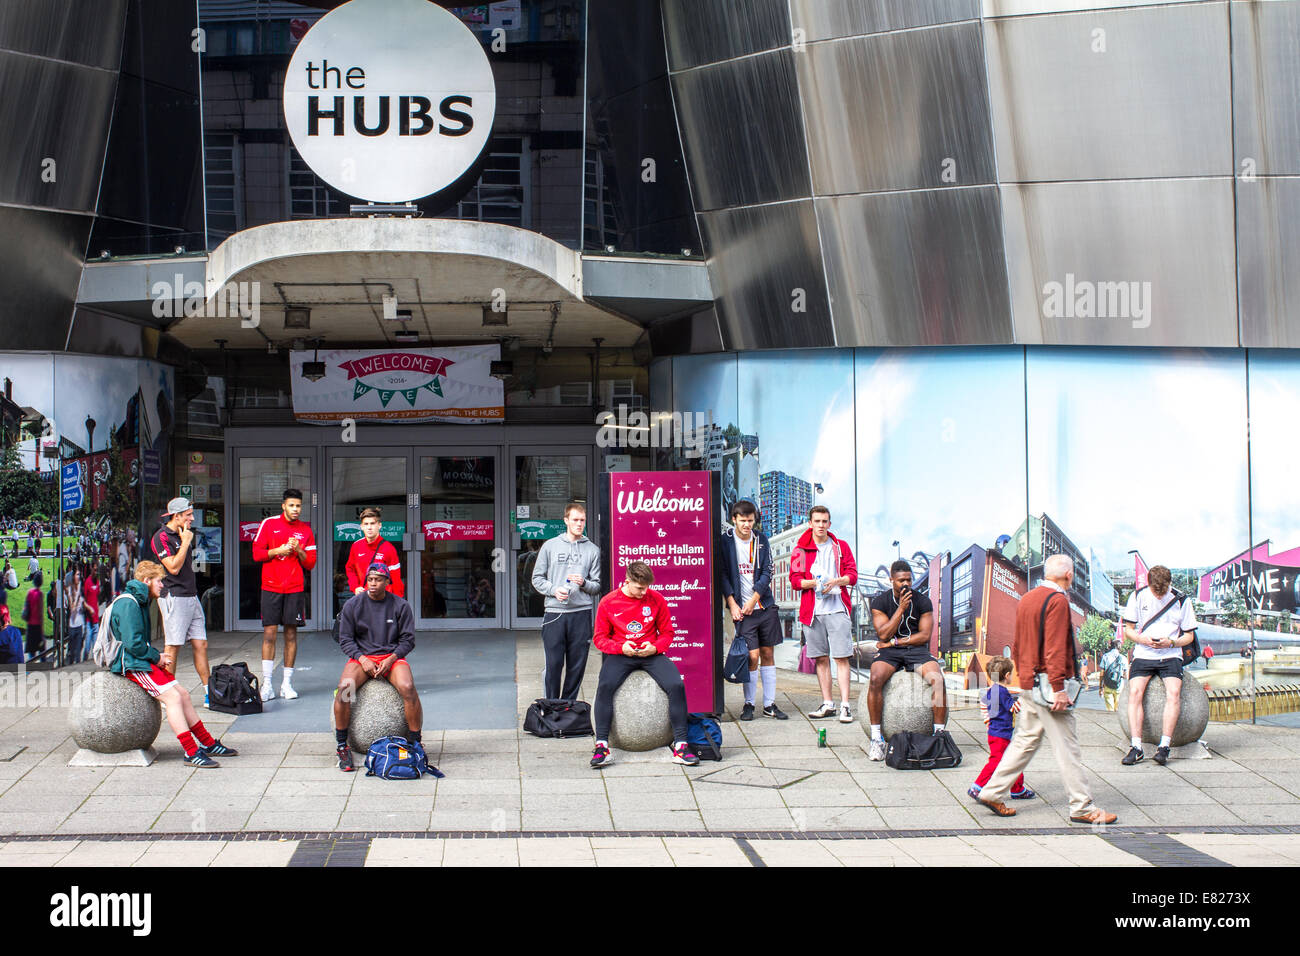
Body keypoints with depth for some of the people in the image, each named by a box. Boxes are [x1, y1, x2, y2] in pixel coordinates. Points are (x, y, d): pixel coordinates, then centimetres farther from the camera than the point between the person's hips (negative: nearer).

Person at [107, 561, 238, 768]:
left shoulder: (140, 602, 16)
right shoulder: (127, 605, -18)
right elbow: (132, 643, -24)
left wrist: (155, 654, 7)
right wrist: (156, 657, -12)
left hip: (143, 659, 11)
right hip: (132, 664, -11)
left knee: (183, 695, 6)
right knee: (172, 696, -21)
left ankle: (208, 744, 12)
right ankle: (191, 753, -22)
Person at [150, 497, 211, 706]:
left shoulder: (184, 534, 18)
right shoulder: (161, 537, -10)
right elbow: (174, 567, -18)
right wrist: (185, 542, -14)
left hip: (191, 596, 8)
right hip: (174, 597, -8)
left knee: (200, 645, 6)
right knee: (172, 647, -4)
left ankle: (208, 692, 7)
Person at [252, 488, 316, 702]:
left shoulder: (305, 530, 9)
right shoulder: (269, 524, 4)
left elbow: (311, 563, 9)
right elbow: (257, 554, 3)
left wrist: (299, 550, -9)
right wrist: (278, 551, -11)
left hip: (295, 588, 2)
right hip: (271, 587, -2)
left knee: (291, 634, 2)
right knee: (269, 633, -6)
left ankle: (287, 684, 8)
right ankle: (267, 684, -4)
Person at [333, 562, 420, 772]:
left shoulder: (400, 605, 3)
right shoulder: (353, 604, 4)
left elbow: (408, 639, 4)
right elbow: (345, 638, 5)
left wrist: (391, 658, -13)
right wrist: (362, 659, -12)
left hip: (392, 656, -1)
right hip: (361, 656, 1)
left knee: (407, 687, -32)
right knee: (344, 687, -30)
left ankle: (416, 744, -17)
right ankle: (341, 746, -16)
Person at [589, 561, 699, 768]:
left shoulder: (656, 599, 3)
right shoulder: (608, 602, -1)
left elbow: (667, 632, 10)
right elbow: (600, 637, 4)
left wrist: (654, 648, -11)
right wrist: (621, 647, -16)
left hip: (651, 654, 1)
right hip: (620, 655, -1)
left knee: (677, 685, -25)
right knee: (605, 687, -31)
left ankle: (680, 745, -18)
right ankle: (602, 746, -25)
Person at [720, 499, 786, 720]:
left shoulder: (762, 540, 6)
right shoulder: (725, 541, -2)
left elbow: (767, 572, 3)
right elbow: (723, 575, -2)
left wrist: (753, 600, -7)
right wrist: (732, 604, -10)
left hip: (765, 606, 3)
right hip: (742, 610, -3)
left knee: (768, 654, 6)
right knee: (752, 656, -9)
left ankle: (769, 704, 13)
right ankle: (748, 704, 4)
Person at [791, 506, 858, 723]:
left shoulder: (841, 547, 10)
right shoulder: (800, 550, 8)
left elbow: (852, 575, 6)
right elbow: (795, 580, 4)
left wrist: (836, 581, -13)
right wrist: (815, 583, -13)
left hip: (838, 609, -1)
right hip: (813, 610, 1)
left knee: (841, 657, -7)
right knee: (821, 658, 6)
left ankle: (845, 705, -8)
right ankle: (827, 704, 13)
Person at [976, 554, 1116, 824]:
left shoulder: (1027, 599, 13)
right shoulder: (1057, 601, -13)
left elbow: (1016, 645, 19)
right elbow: (1055, 648, -20)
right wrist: (1058, 687, -21)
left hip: (1027, 682, 9)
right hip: (1046, 684, -9)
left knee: (1026, 739, 15)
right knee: (1066, 744, -3)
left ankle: (992, 792, 16)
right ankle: (1082, 808, 2)